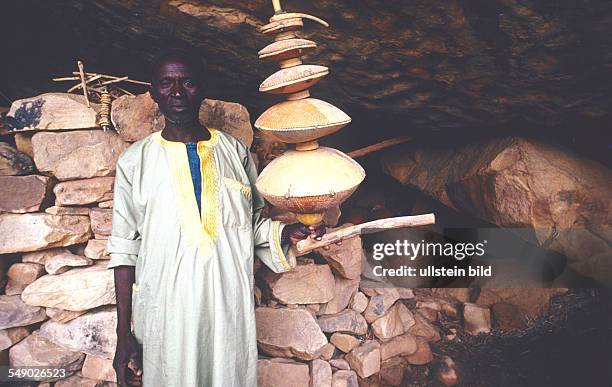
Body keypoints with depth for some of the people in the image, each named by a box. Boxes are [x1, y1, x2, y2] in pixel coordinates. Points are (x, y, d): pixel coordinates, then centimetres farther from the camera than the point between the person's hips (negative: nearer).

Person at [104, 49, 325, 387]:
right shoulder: (134, 161, 1)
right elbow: (124, 250, 1)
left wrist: (288, 232, -11)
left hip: (229, 308, 1)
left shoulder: (235, 152, 5)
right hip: (164, 315, -1)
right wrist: (124, 336, -2)